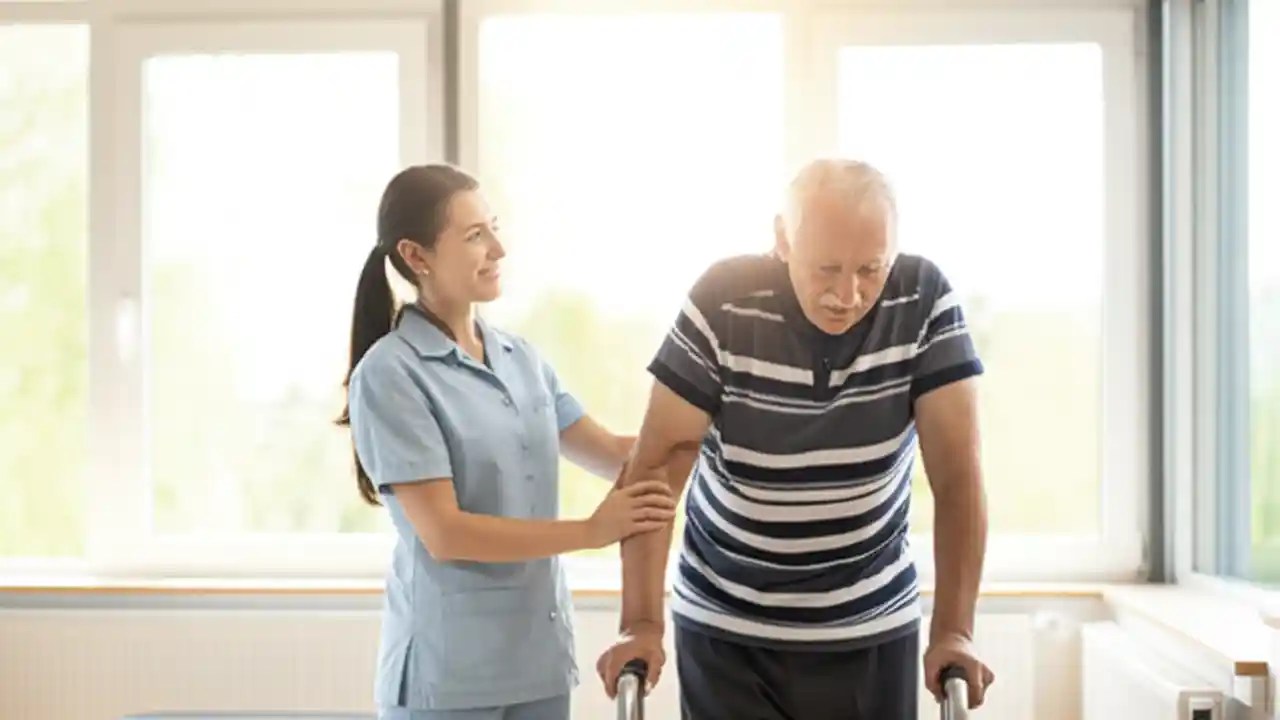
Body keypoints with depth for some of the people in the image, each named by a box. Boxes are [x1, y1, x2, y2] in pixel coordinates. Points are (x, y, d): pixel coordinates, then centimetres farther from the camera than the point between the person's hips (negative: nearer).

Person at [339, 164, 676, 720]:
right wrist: (590, 532, -21)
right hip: (447, 671, -6)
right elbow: (443, 532, -17)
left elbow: (615, 455, 8)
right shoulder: (390, 373, -12)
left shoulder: (520, 357, 8)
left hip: (540, 657, 6)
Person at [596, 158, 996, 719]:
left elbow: (956, 472, -13)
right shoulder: (723, 302, -18)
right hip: (726, 626, -1)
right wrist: (642, 623, -22)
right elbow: (660, 461, -15)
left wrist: (953, 630, -19)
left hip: (874, 626, 1)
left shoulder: (924, 300, -14)